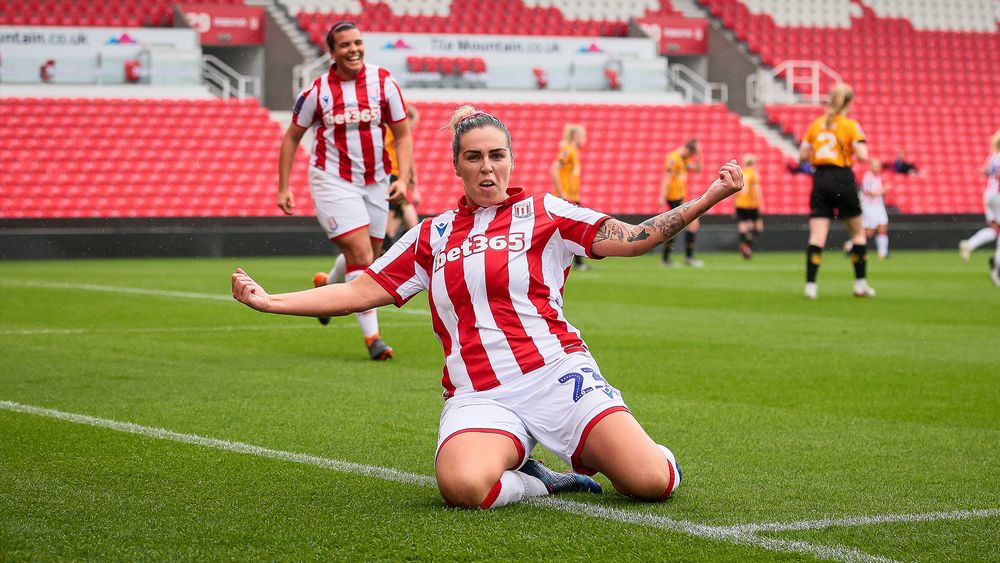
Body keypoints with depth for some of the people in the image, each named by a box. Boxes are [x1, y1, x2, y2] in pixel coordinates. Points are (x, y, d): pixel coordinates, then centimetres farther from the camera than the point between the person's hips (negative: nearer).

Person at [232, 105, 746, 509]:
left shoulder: (544, 213, 9)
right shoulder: (431, 236, 17)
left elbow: (632, 239, 5)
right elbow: (362, 291, 19)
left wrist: (710, 196, -4)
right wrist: (269, 301, 14)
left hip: (557, 374, -1)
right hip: (476, 397, 1)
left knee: (655, 481, -20)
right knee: (464, 486, -35)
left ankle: (592, 451, 15)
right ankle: (534, 481, -1)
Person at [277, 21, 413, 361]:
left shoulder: (383, 82, -2)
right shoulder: (318, 91, -6)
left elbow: (402, 135, 3)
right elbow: (291, 138, 5)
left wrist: (403, 178, -10)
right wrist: (283, 188, 1)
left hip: (375, 182, 4)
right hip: (333, 181, -4)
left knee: (367, 258, 11)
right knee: (361, 256, -16)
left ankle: (327, 285, 43)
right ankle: (372, 336, -10)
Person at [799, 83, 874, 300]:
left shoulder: (816, 124, 9)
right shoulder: (850, 125, -5)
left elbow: (803, 154, 9)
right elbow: (862, 156, -14)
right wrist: (857, 151, 7)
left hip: (820, 181, 3)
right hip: (843, 180, -3)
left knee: (817, 236, -2)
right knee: (858, 233, 13)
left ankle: (810, 284, -12)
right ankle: (860, 283, 14)